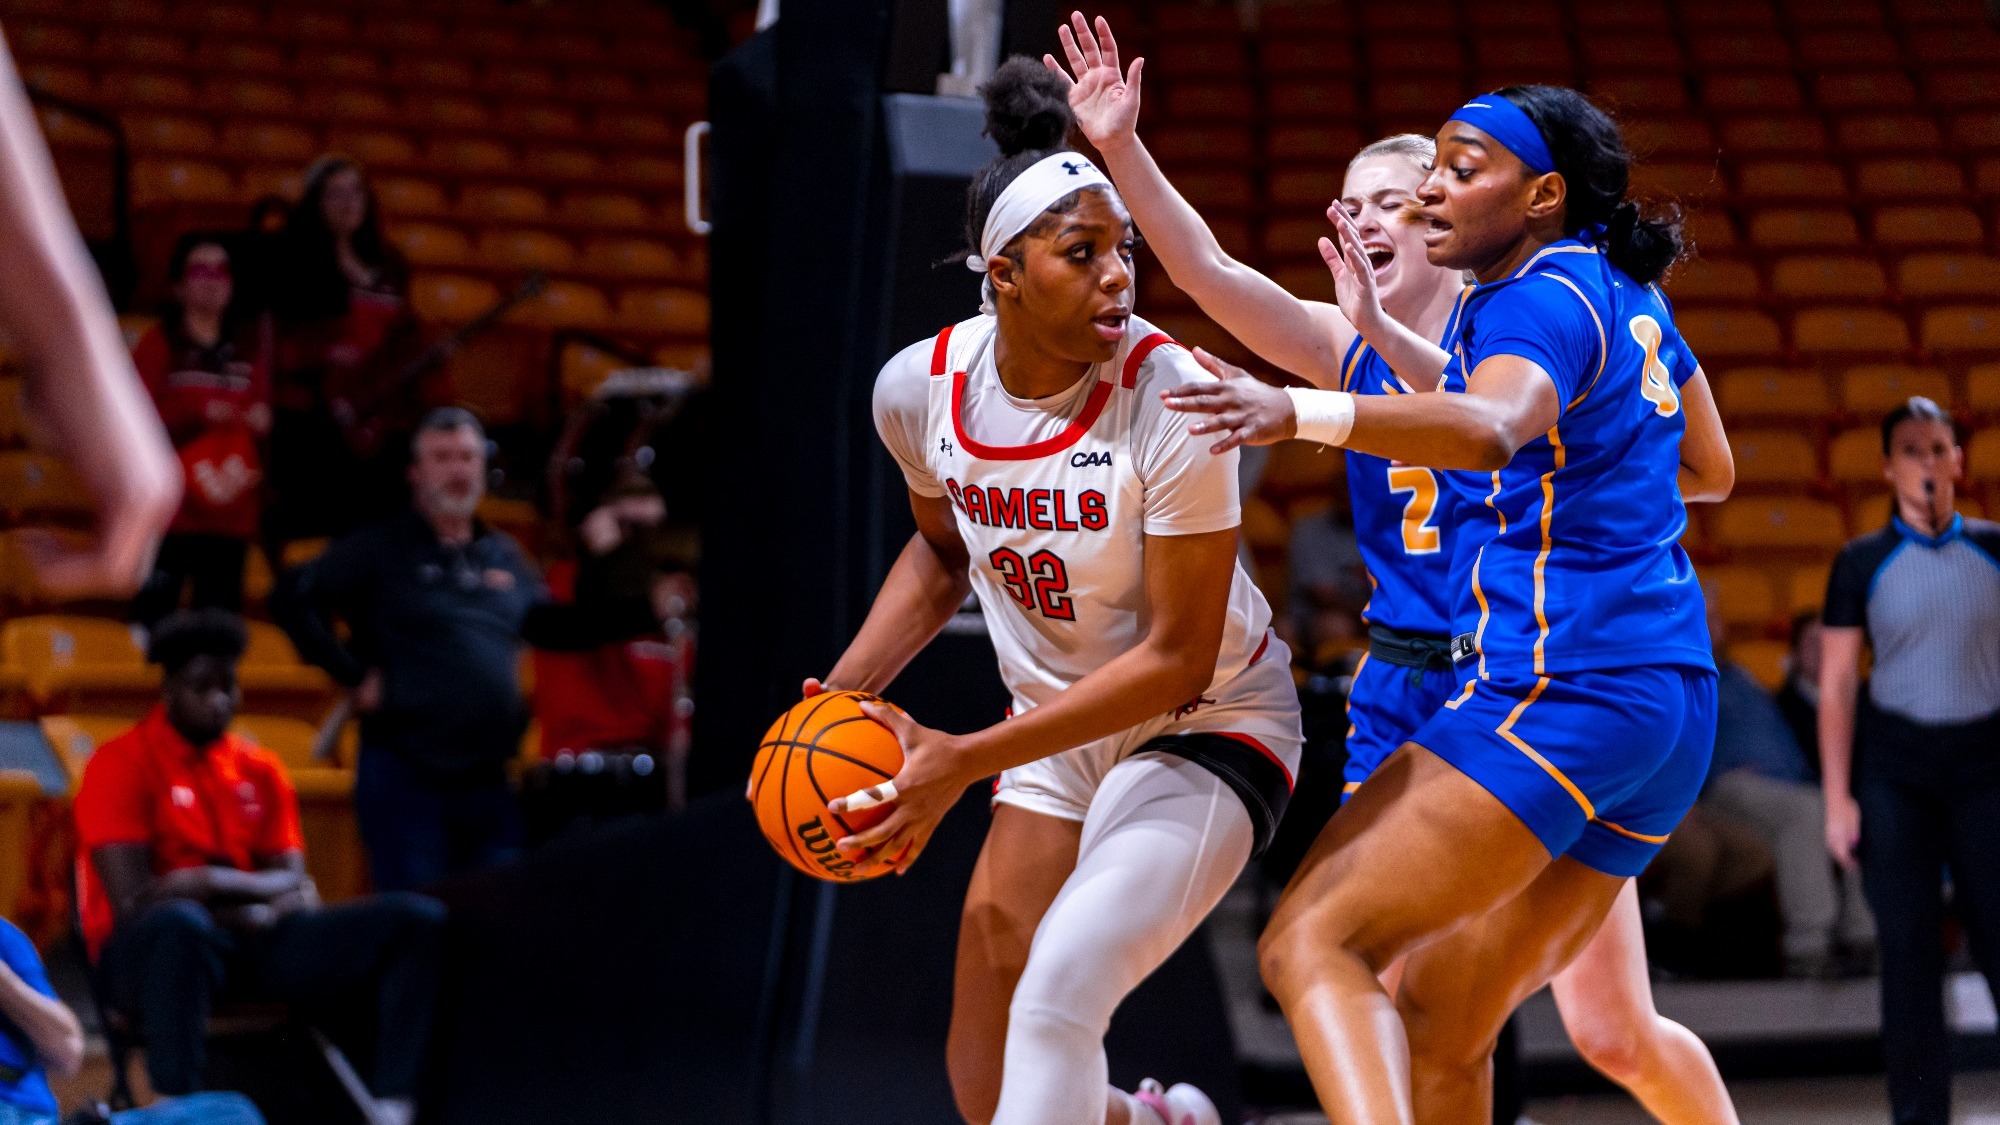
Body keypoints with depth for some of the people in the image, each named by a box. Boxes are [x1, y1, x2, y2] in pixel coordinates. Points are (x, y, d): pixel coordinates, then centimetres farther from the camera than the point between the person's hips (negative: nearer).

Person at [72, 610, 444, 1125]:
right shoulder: (121, 764, -3)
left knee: (418, 920, -10)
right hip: (146, 951, -6)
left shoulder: (260, 770, 15)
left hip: (255, 945, 6)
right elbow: (133, 899, -13)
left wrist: (215, 882, -13)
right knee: (180, 922, -44)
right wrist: (251, 887, -9)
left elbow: (296, 887, 9)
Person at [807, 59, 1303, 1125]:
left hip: (1206, 728, -6)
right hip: (1062, 733, 6)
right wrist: (844, 693, -1)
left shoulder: (1169, 398, -26)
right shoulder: (919, 388, -10)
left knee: (1058, 995, -29)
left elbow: (1177, 657, -23)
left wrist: (963, 760, -27)